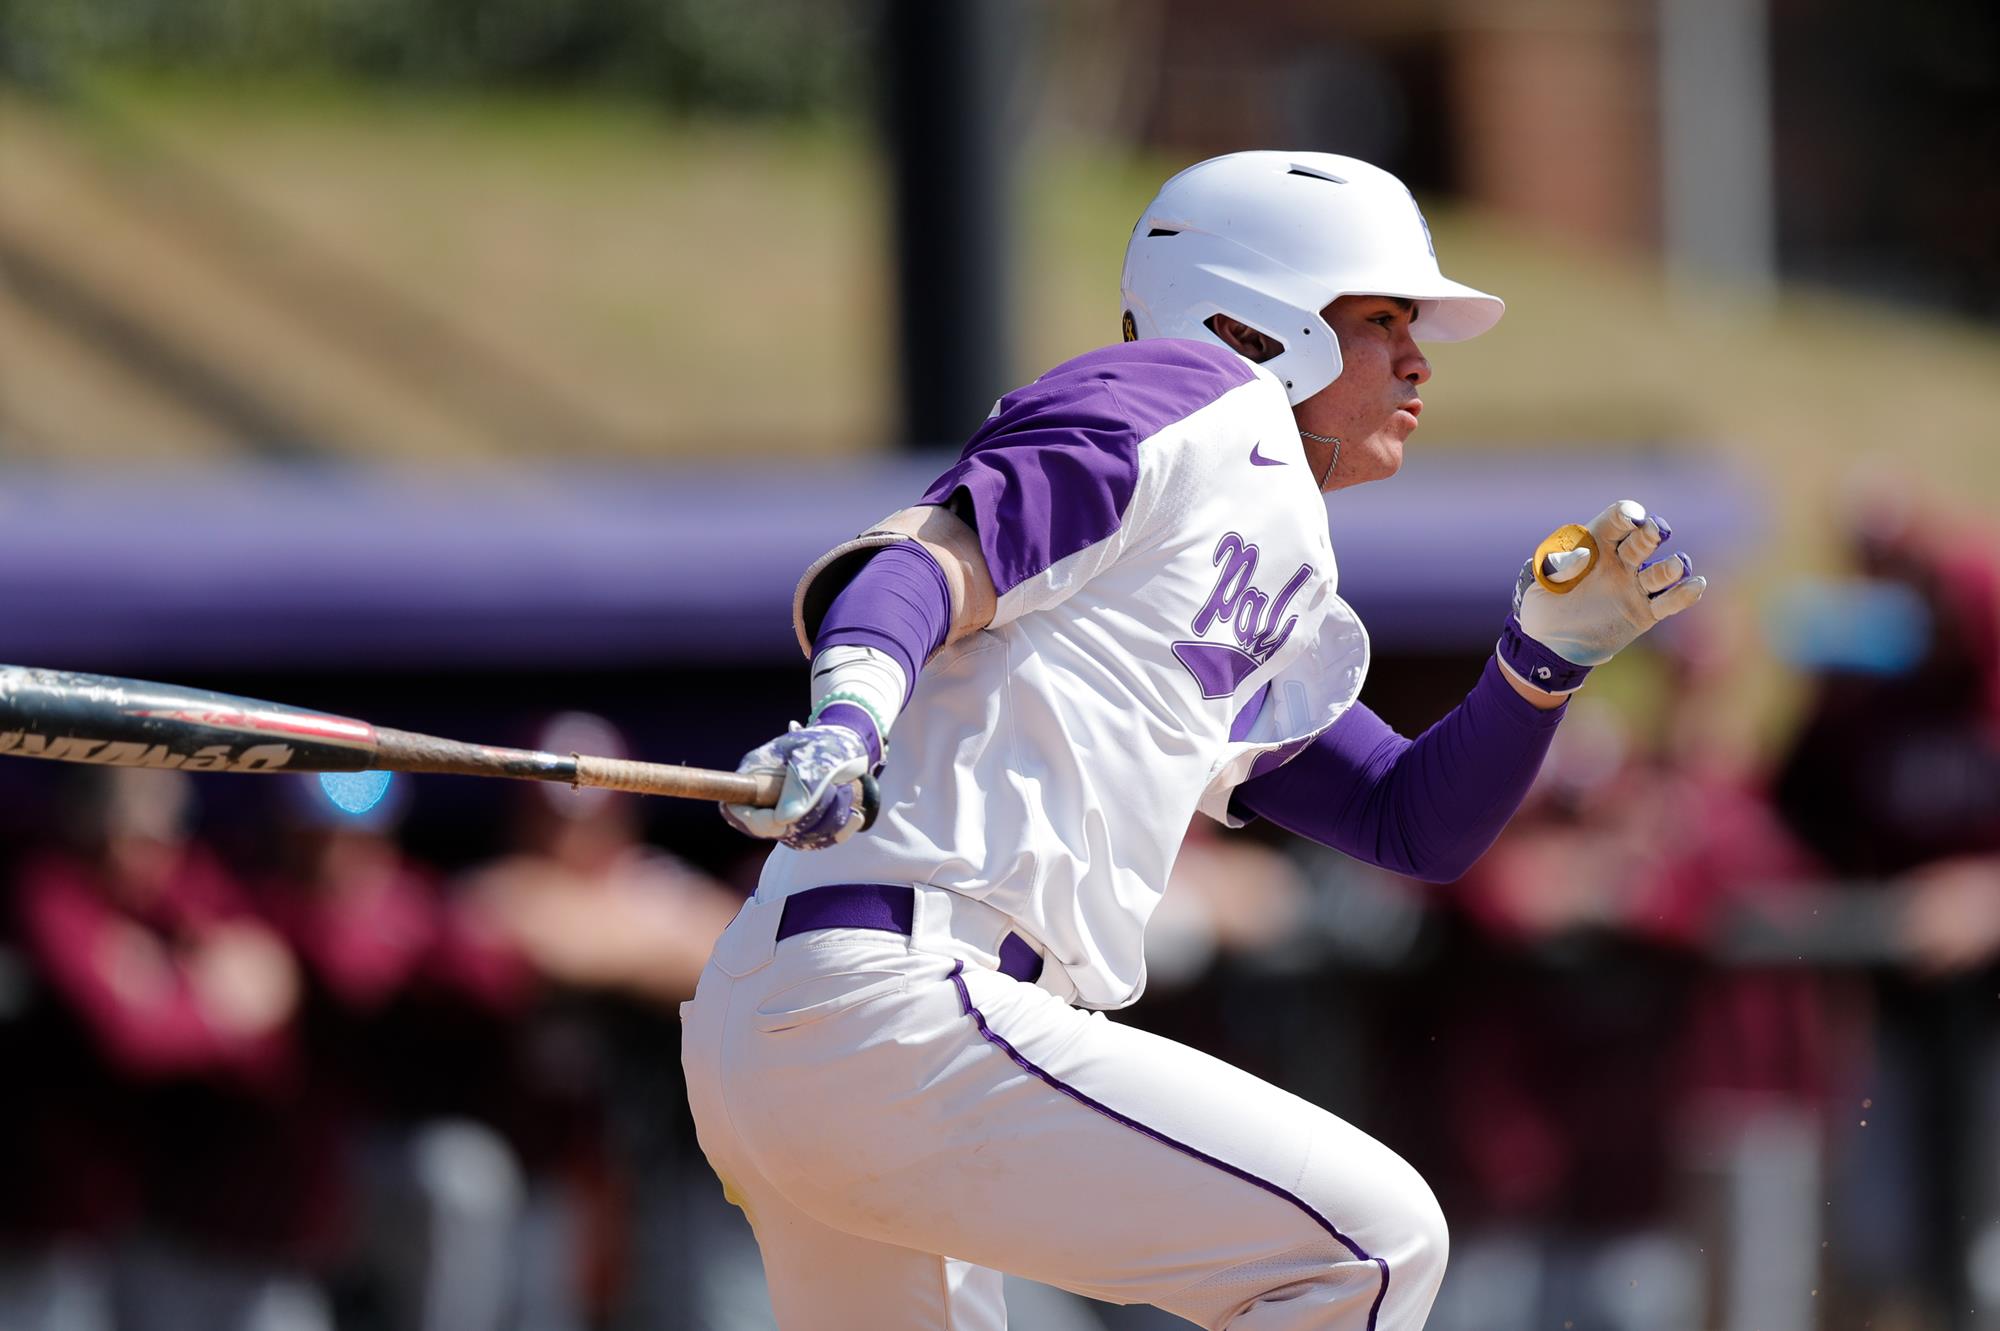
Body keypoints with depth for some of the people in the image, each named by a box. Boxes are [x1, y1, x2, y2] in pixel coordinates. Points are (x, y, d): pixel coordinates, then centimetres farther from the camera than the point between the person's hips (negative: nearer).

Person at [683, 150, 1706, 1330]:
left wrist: (1550, 652, 15)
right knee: (1372, 1236, -12)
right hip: (889, 1001, -10)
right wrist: (846, 723, -31)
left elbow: (1421, 825, 31)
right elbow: (932, 564, -12)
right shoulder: (1200, 404, 2)